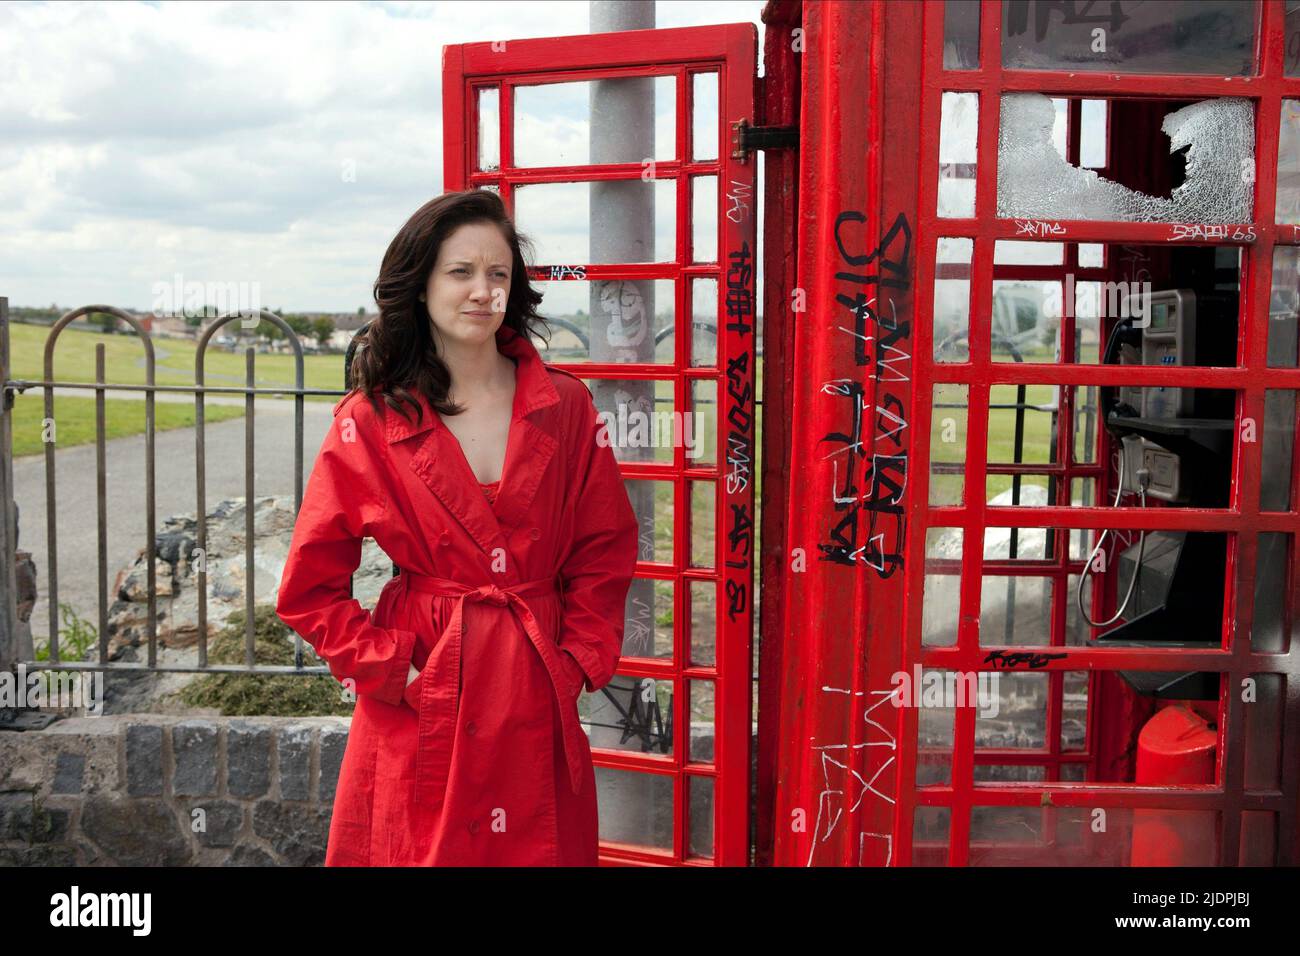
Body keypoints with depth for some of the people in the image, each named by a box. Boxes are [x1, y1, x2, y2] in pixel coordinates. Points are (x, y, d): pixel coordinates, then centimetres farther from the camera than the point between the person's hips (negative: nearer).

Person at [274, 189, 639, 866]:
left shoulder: (564, 408, 1)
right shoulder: (370, 422, -4)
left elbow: (606, 556, 7)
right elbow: (308, 591, -1)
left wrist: (575, 665, -1)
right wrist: (391, 672, -8)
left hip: (537, 705, 2)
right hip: (423, 709, -1)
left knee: (543, 851, 10)